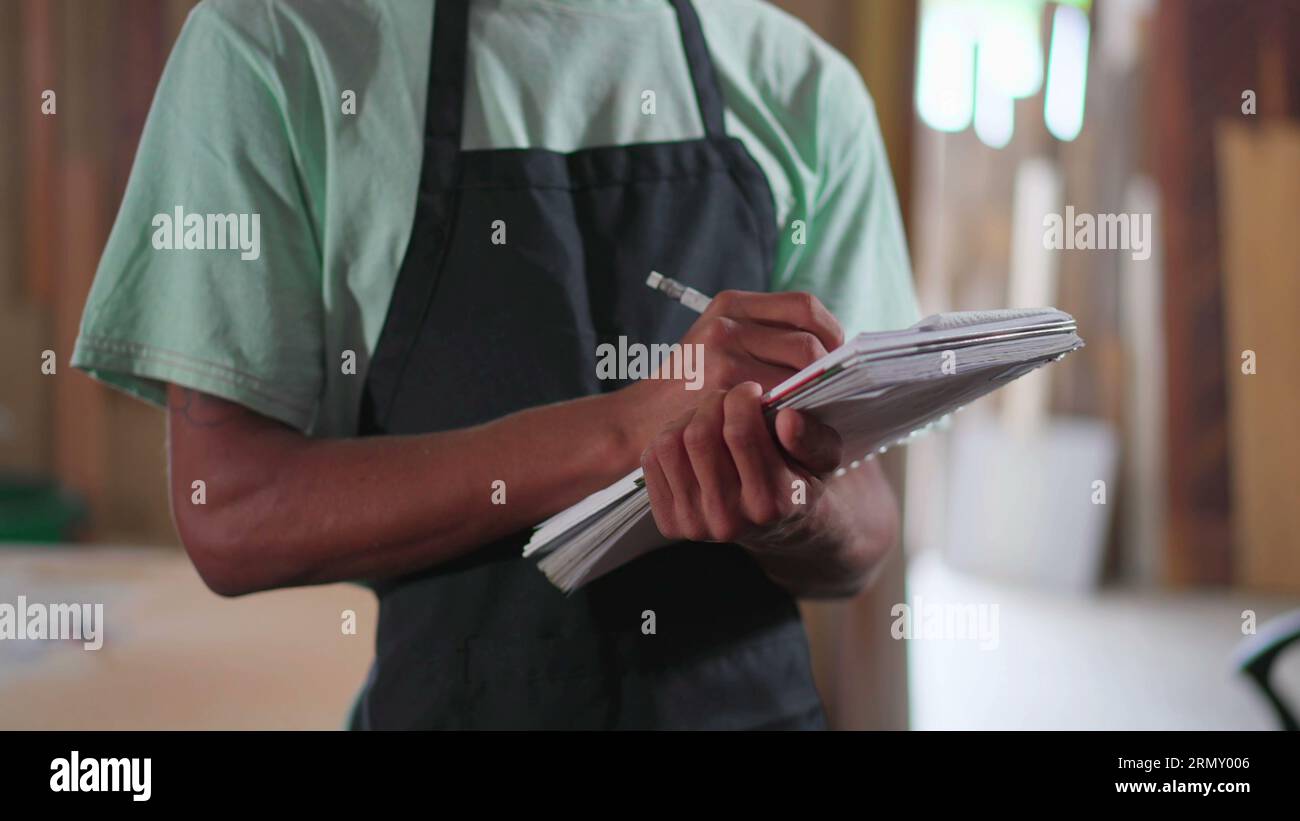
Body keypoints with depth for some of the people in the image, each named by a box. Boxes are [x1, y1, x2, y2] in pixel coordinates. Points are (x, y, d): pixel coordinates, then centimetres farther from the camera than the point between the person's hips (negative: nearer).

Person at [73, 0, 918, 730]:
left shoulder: (804, 85, 0)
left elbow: (860, 539, -3)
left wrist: (794, 515, -26)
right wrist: (635, 425, -24)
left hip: (753, 697, 2)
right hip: (451, 699, -2)